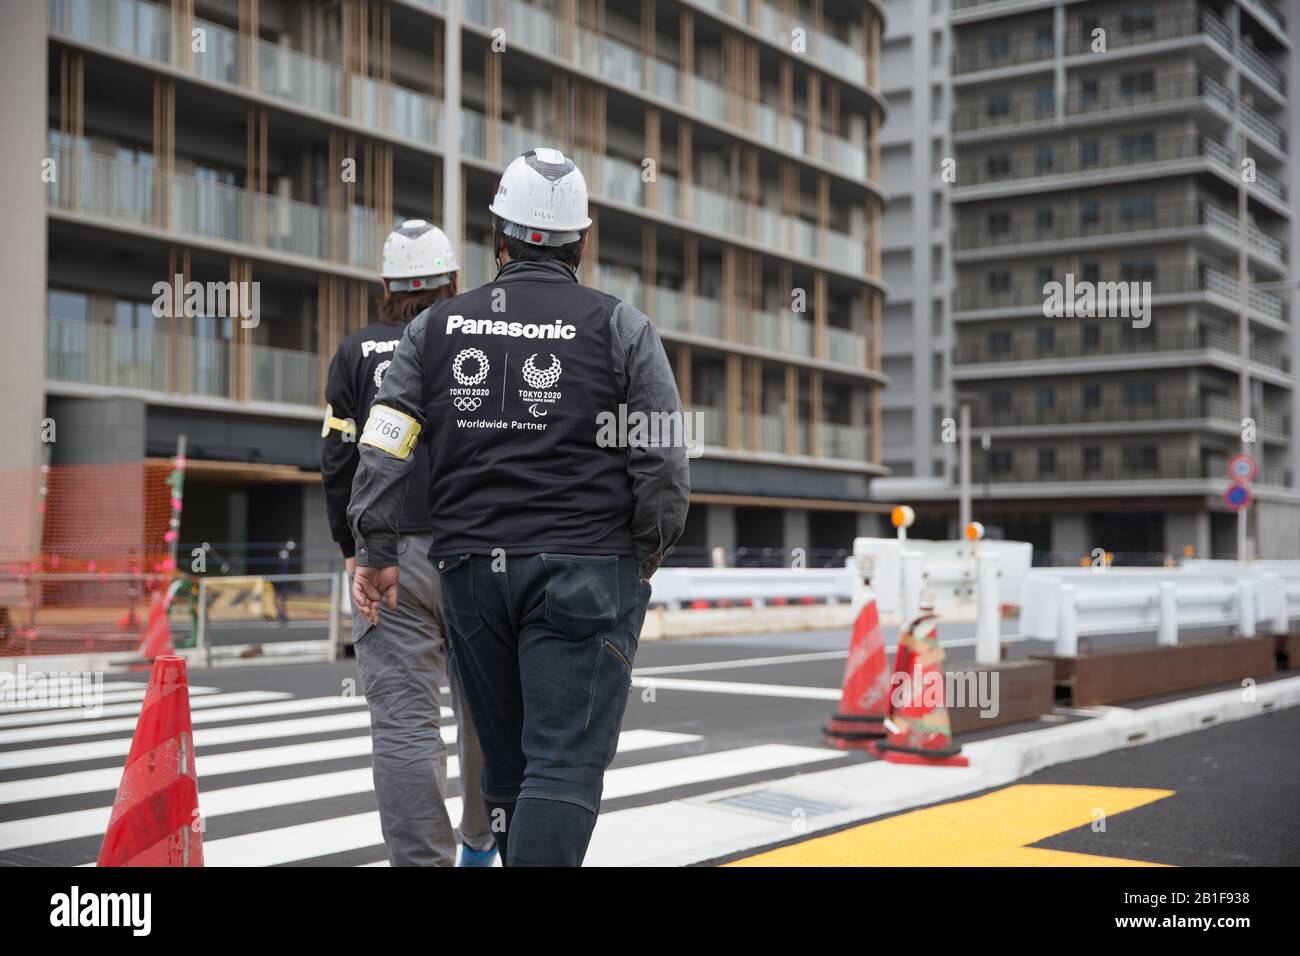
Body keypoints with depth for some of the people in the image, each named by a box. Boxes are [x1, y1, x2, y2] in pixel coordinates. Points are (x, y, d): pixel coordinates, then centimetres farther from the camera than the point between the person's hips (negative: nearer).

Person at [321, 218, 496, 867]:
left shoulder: (357, 353, 4)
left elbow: (338, 462, 2)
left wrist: (351, 546, 15)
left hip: (390, 556, -1)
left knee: (403, 722, -1)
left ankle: (423, 858, -4)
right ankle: (481, 843, 33)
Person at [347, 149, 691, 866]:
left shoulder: (436, 327, 8)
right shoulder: (621, 328, -2)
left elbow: (383, 449, 3)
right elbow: (664, 464, -5)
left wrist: (376, 551, 10)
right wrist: (646, 555, 9)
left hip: (470, 571, 4)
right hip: (584, 573, -4)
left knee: (506, 761, 16)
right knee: (566, 766, -4)